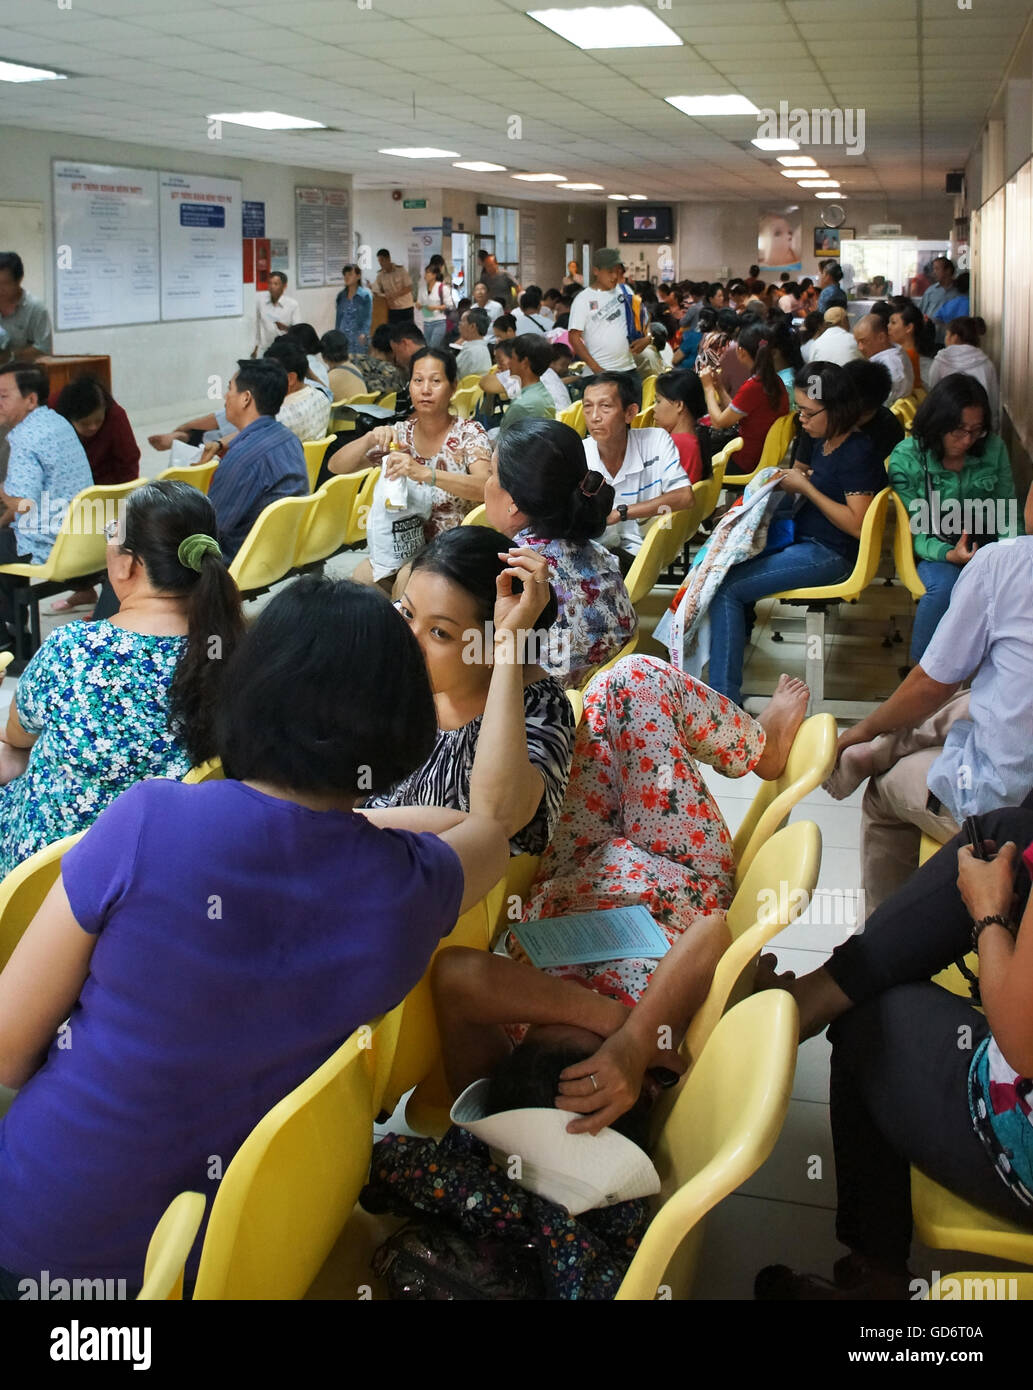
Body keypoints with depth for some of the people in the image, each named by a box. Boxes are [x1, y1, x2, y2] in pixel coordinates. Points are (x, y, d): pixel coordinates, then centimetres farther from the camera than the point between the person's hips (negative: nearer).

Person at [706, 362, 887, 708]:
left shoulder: (858, 454, -15)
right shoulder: (825, 444, 12)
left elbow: (857, 524, -21)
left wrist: (806, 487, -15)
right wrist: (795, 482, 7)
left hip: (829, 555, -10)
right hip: (801, 542, 10)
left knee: (726, 588, -20)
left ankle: (725, 700, -16)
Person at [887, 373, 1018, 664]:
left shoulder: (993, 449, -3)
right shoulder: (906, 459, -13)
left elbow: (1008, 515, 5)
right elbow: (916, 532, -12)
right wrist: (949, 554, -32)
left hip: (985, 544, 3)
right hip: (935, 548, -3)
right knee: (945, 586, -36)